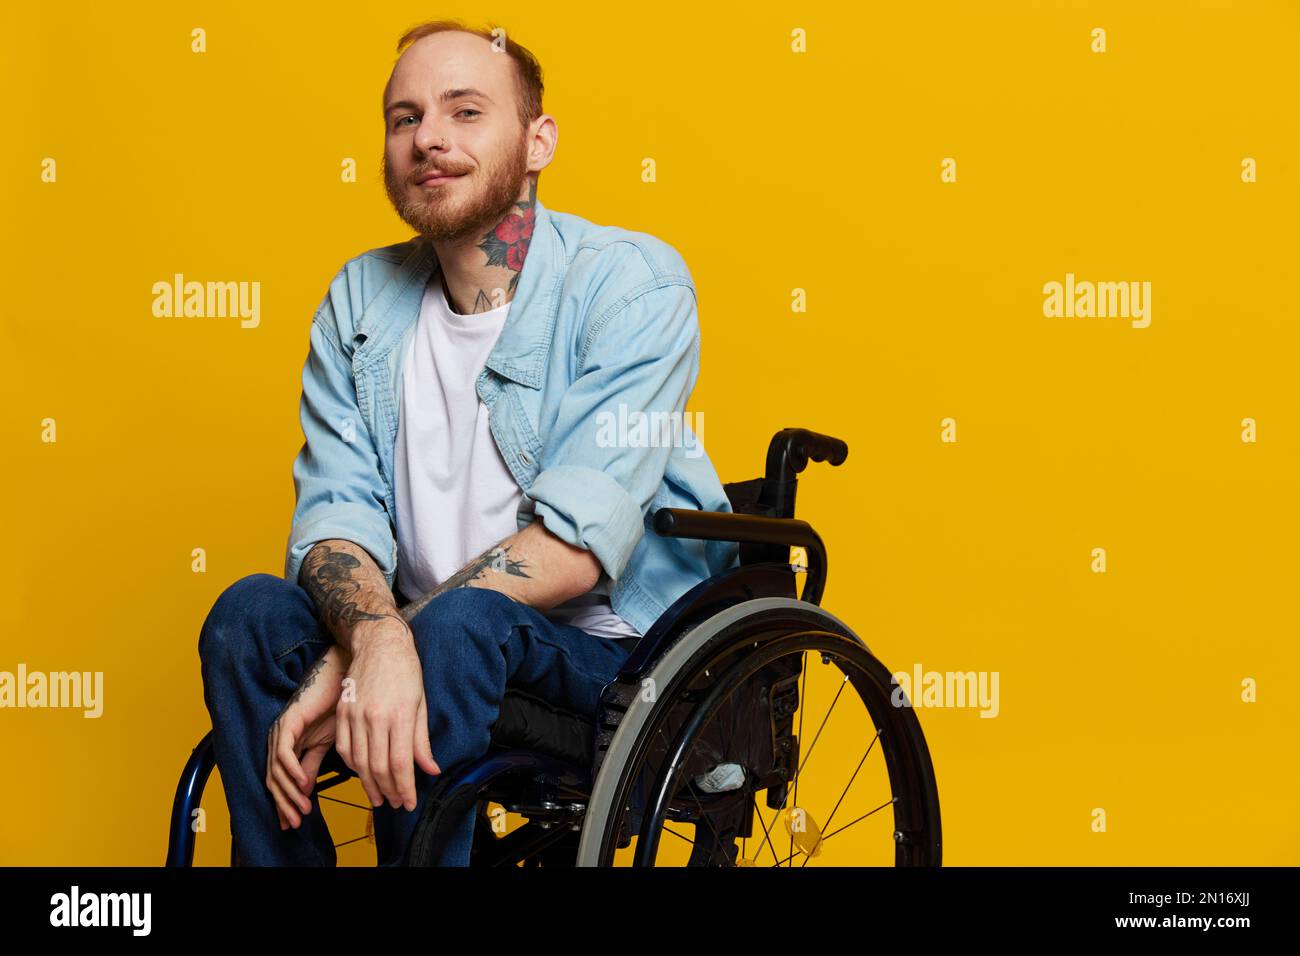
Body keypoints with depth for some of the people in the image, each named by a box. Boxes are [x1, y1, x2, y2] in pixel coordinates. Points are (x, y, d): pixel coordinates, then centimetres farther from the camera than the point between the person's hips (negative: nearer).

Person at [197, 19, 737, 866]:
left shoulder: (631, 281, -11)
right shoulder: (360, 301, 6)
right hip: (452, 641, 5)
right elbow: (335, 507, -4)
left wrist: (354, 663, -26)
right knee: (250, 613, -19)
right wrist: (377, 635, -29)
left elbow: (575, 541, -21)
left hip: (614, 646, -4)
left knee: (457, 626, -33)